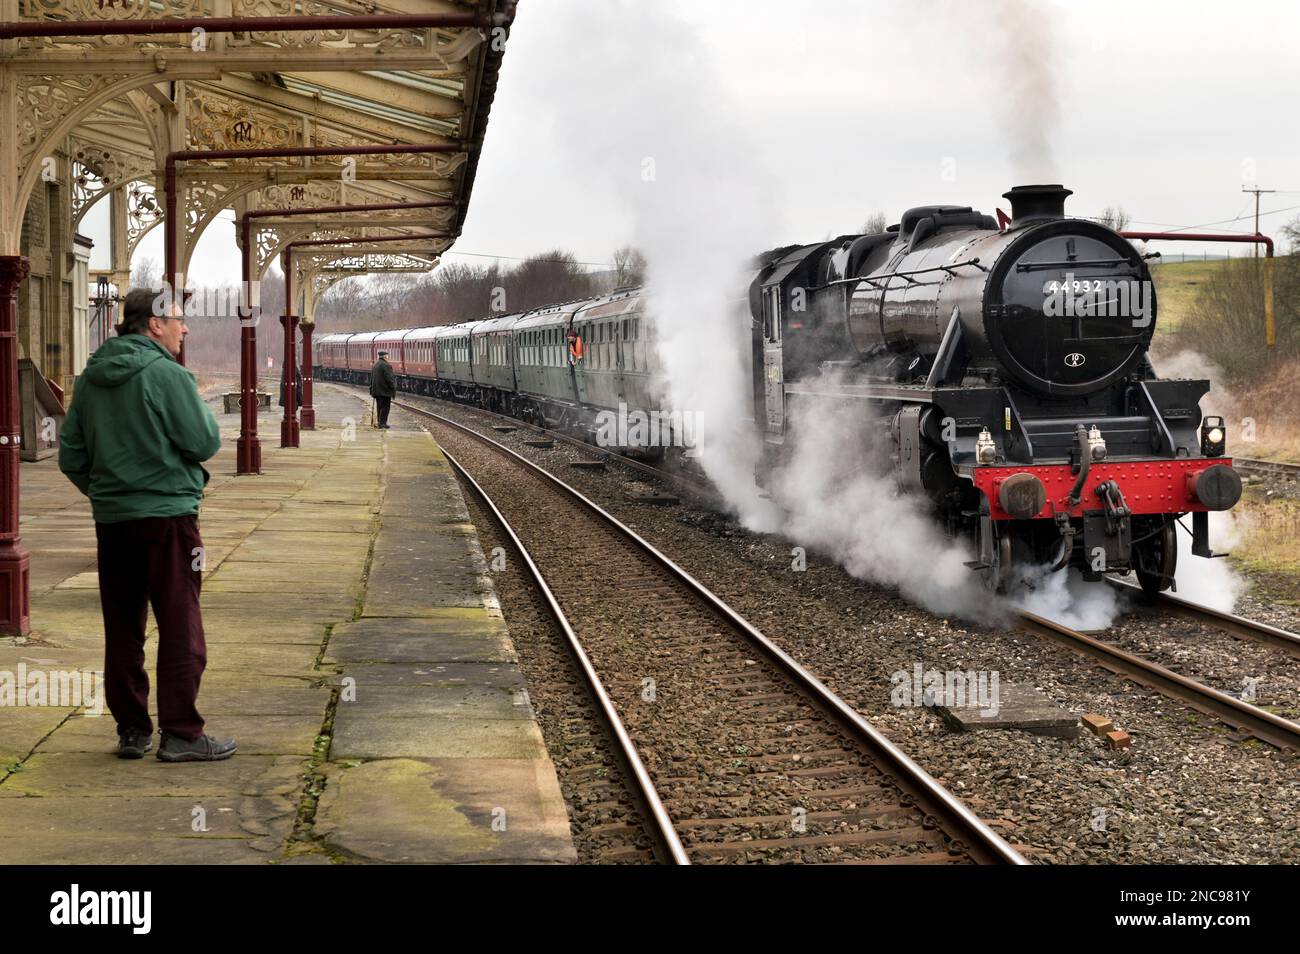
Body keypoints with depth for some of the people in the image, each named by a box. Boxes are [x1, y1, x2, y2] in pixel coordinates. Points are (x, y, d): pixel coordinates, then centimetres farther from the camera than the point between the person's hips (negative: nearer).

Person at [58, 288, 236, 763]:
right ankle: (180, 733, -1)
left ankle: (131, 730, 16)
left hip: (111, 520, 7)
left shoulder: (91, 379, 8)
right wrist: (200, 406, 5)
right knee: (180, 629, -1)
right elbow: (204, 442, -12)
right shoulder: (167, 375, -13)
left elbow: (71, 456, 11)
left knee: (122, 630, 11)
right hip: (167, 516, -7)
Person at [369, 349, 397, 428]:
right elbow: (390, 379, -18)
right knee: (385, 407, -4)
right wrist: (394, 389, -10)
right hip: (385, 391, -8)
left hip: (376, 390, 8)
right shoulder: (386, 366, -14)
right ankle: (382, 422, -7)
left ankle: (380, 422, 16)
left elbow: (372, 378, 17)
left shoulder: (375, 365, 13)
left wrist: (372, 391, 21)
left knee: (379, 407, 13)